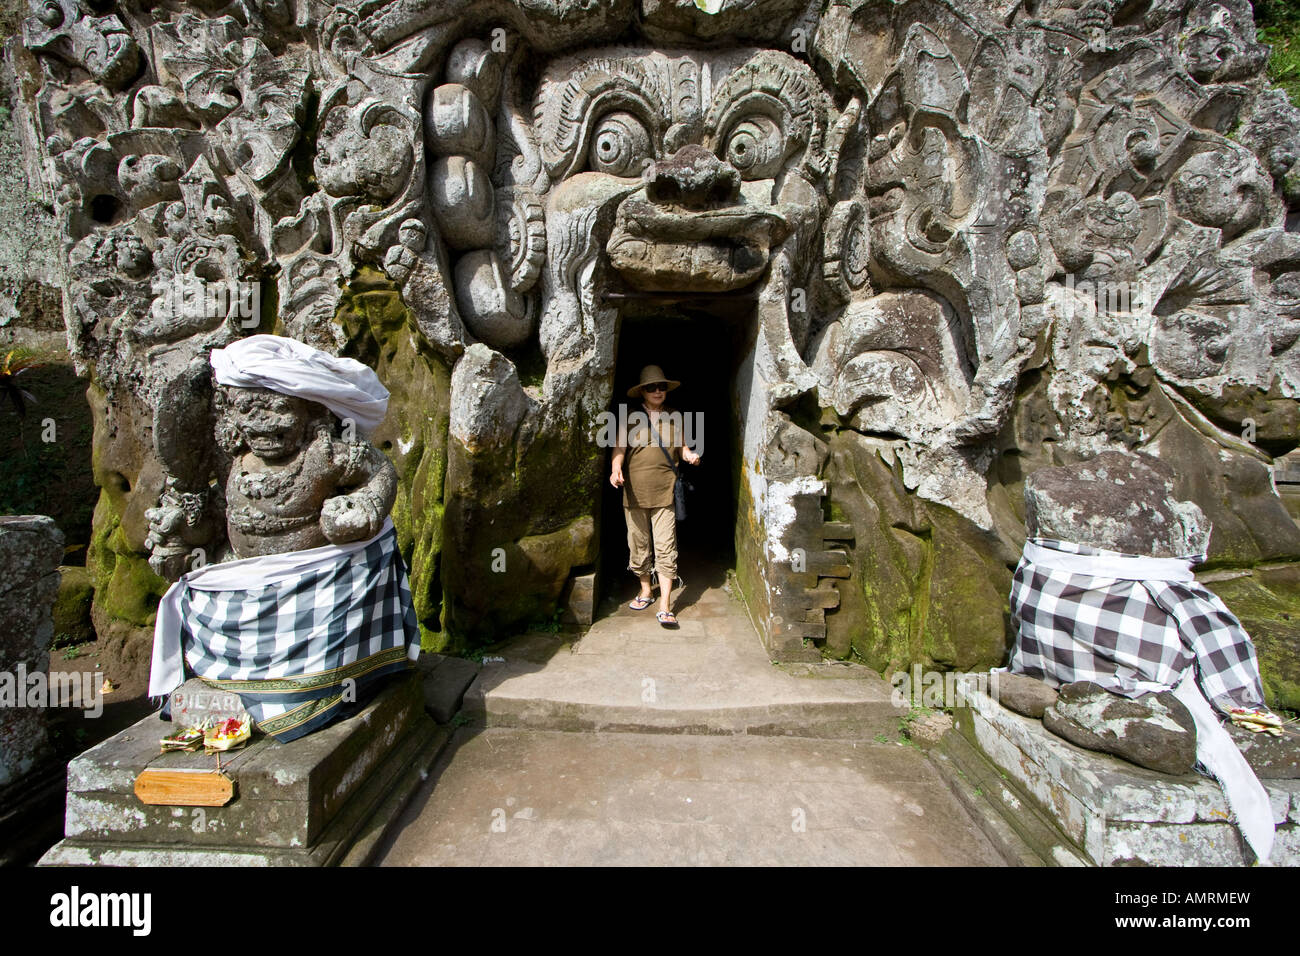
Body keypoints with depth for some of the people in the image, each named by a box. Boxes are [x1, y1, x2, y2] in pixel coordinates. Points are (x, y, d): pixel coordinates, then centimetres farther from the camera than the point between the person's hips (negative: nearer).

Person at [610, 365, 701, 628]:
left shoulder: (675, 418, 12)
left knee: (666, 548, -7)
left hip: (664, 491, 0)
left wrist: (689, 454, -1)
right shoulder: (632, 418, 6)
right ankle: (646, 591, 30)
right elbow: (620, 448, 0)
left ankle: (665, 607, -5)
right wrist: (616, 468, -19)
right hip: (635, 490, 0)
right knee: (639, 544, 9)